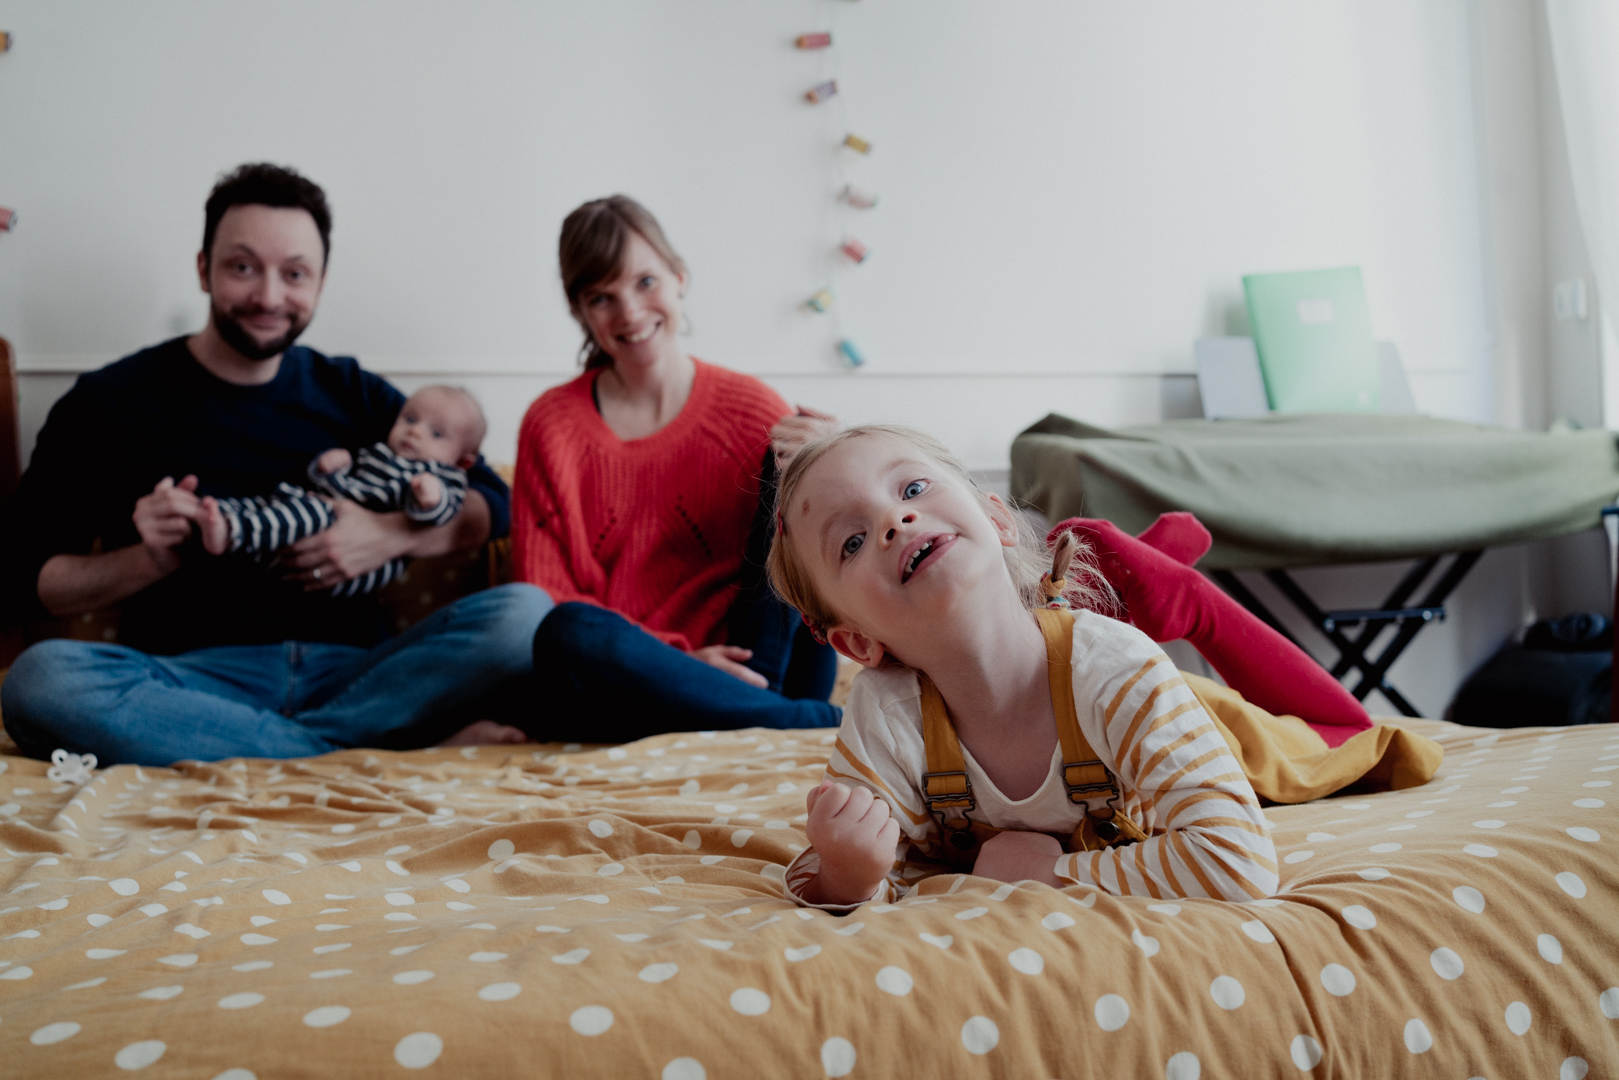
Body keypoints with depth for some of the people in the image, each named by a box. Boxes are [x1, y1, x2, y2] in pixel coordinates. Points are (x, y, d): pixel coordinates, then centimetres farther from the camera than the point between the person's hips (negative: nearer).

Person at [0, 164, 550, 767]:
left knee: (525, 614, -22)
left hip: (348, 675, 2)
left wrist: (391, 537, -4)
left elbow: (489, 504, 15)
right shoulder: (109, 402, 8)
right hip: (190, 679, -1)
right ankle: (373, 743, -30)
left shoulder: (355, 396, 15)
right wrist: (148, 560, -11)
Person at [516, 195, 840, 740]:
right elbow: (543, 597, -1)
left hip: (765, 669, 1)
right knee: (569, 633, -34)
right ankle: (826, 721, -21)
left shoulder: (752, 409, 5)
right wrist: (676, 659, -15)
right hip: (620, 691, 0)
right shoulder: (553, 426, 4)